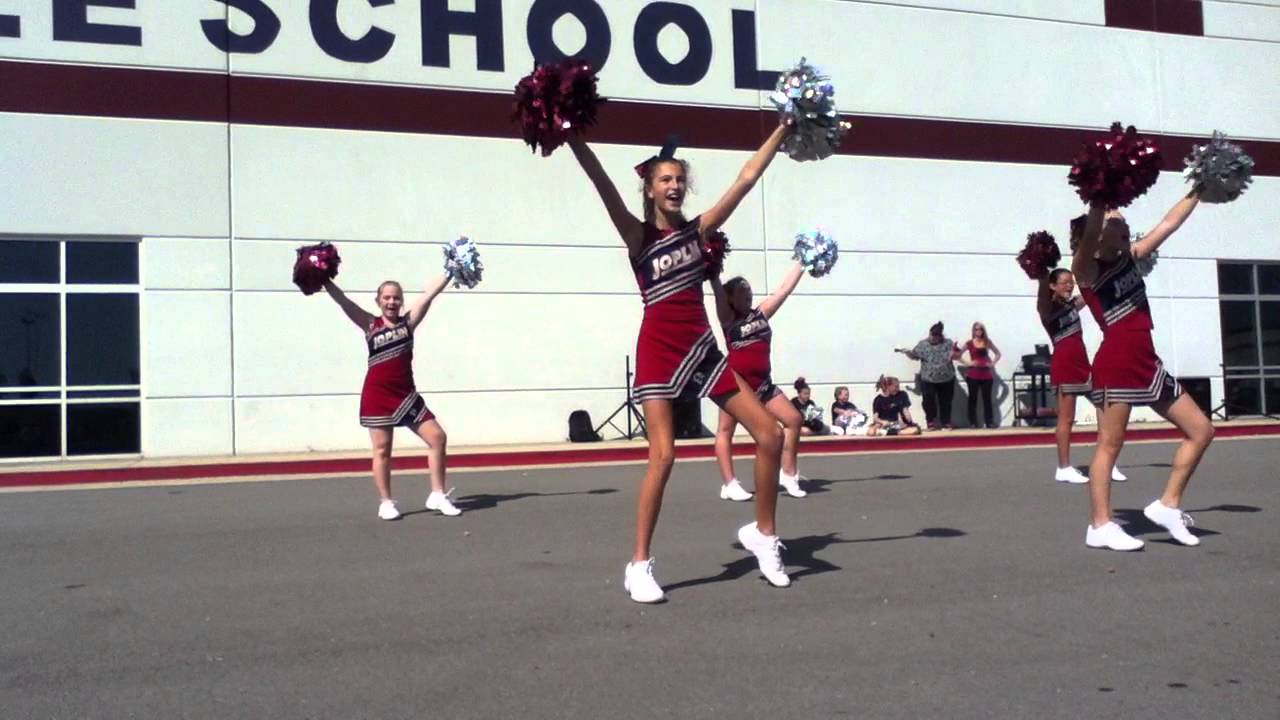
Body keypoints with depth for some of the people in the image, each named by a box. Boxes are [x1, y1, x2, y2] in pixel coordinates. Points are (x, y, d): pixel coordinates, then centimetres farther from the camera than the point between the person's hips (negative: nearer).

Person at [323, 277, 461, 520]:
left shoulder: (408, 321, 5)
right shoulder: (370, 324, 1)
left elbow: (429, 295, 1)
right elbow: (342, 301, -7)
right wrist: (324, 279, -16)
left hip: (406, 394, 3)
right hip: (378, 396, -3)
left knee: (438, 437, -1)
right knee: (382, 450, 4)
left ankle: (438, 496, 10)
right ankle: (386, 503, 15)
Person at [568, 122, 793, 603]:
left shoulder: (699, 229, 8)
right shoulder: (639, 236, -2)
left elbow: (746, 179, 7)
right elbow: (605, 187, -17)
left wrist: (783, 130, 7)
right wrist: (571, 136, -29)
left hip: (701, 347, 5)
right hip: (659, 352, -5)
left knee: (770, 435, 1)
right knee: (663, 457, -12)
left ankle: (763, 534, 20)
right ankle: (639, 564, 3)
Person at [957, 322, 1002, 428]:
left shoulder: (987, 342, 5)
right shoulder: (969, 343, 0)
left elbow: (998, 353, 16)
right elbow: (958, 355, 3)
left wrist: (992, 363, 2)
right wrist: (967, 363, -7)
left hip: (986, 374, 2)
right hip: (973, 375, -2)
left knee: (987, 398, 4)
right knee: (973, 398, 2)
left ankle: (989, 422, 8)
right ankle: (973, 423, 7)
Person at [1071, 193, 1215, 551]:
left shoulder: (1130, 258, 15)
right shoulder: (1087, 269, -6)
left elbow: (1168, 224, 21)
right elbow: (1089, 234, -27)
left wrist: (1197, 191, 24)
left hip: (1147, 364, 9)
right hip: (1115, 366, -8)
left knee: (1201, 430, 10)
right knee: (1110, 444, -6)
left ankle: (1167, 506, 16)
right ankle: (1101, 526, 1)